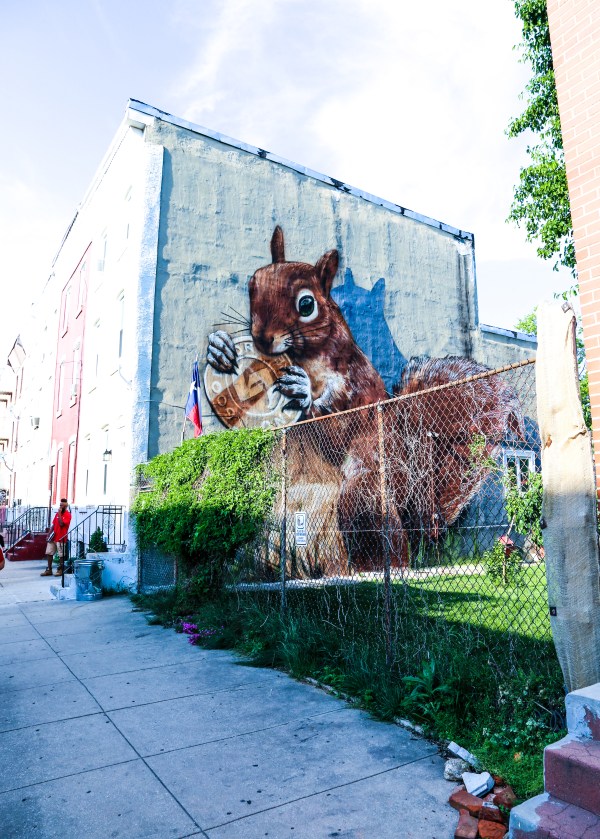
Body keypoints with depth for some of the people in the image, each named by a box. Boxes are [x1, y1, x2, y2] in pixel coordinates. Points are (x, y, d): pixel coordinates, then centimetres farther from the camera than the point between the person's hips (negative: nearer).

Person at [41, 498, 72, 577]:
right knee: (49, 553, 8)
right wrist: (49, 534, 8)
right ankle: (49, 570, 15)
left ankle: (60, 570, 10)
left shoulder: (67, 515, -9)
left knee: (61, 555, 0)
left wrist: (59, 514, -16)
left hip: (61, 538, -7)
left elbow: (61, 524, -22)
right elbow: (53, 525, 15)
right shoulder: (57, 513, 13)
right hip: (53, 537, 7)